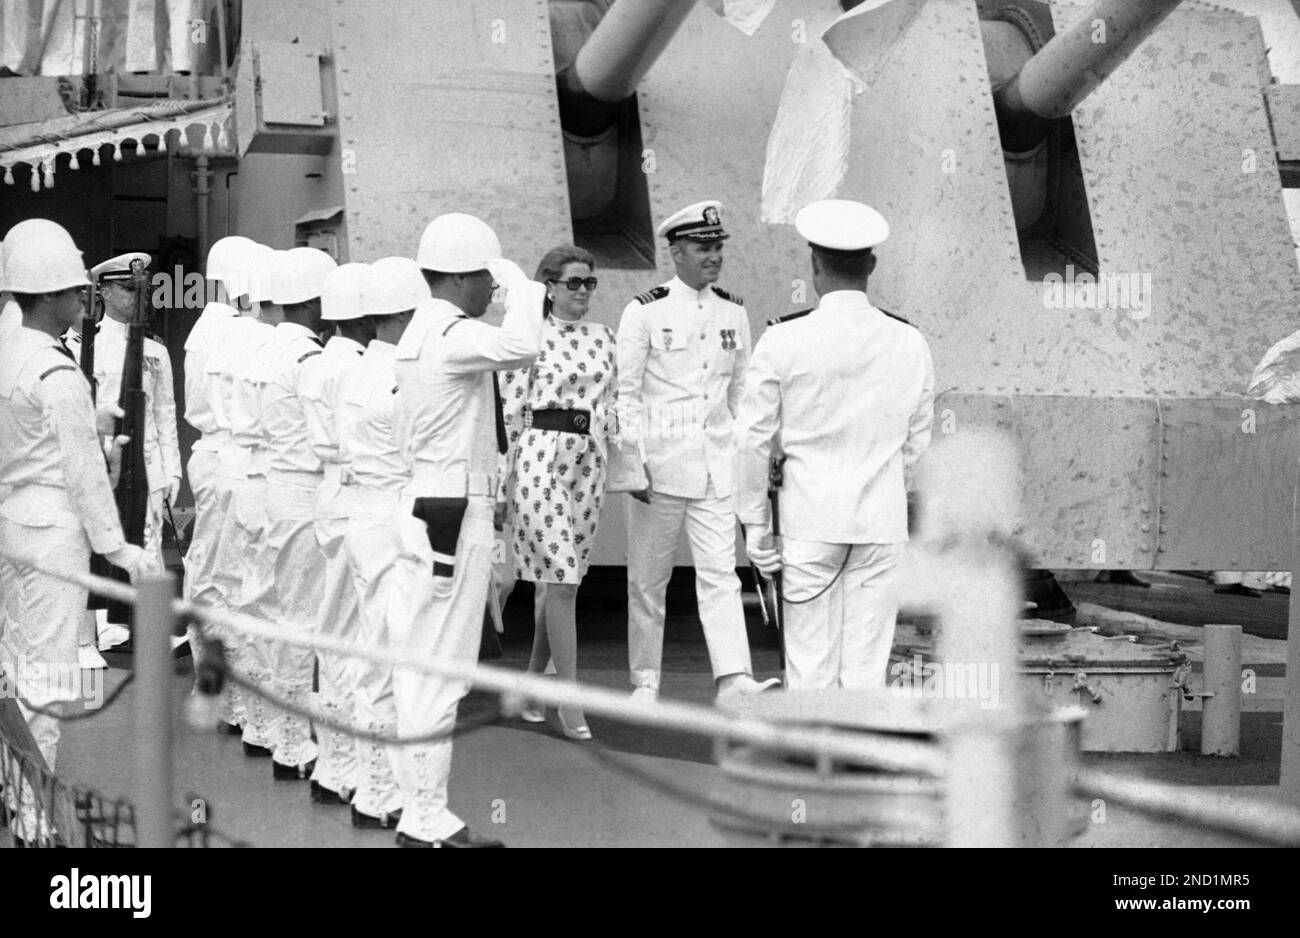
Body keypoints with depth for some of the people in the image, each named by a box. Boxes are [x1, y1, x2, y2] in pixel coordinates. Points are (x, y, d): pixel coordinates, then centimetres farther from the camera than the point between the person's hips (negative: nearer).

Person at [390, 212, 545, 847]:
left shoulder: (422, 330, 16)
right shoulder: (451, 334, -16)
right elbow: (521, 345, -34)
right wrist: (518, 283, -16)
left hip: (425, 502, 11)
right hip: (453, 512, -11)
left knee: (419, 659, 15)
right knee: (439, 665, -5)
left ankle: (419, 805, 24)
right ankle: (426, 818, 0)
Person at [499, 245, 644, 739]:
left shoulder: (602, 338, 13)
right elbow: (510, 409, -4)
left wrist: (626, 457, 9)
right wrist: (502, 475, -6)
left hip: (589, 461, 6)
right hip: (541, 457, -6)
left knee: (562, 578, 9)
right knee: (561, 578, -8)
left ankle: (532, 681, 23)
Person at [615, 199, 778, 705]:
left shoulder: (734, 313, 10)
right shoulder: (645, 312, -4)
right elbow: (625, 392, -4)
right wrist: (633, 461, -11)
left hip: (717, 463, 3)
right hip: (660, 461, -3)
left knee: (720, 572, -5)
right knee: (648, 578, 6)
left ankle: (734, 677, -11)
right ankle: (645, 681, 15)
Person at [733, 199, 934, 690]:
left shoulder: (784, 341, -6)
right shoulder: (910, 344, 3)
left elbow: (752, 437, -3)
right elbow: (917, 443, 11)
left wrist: (754, 520, 5)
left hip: (810, 519, -2)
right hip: (883, 521, 3)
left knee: (810, 662, 2)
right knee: (868, 664, 6)